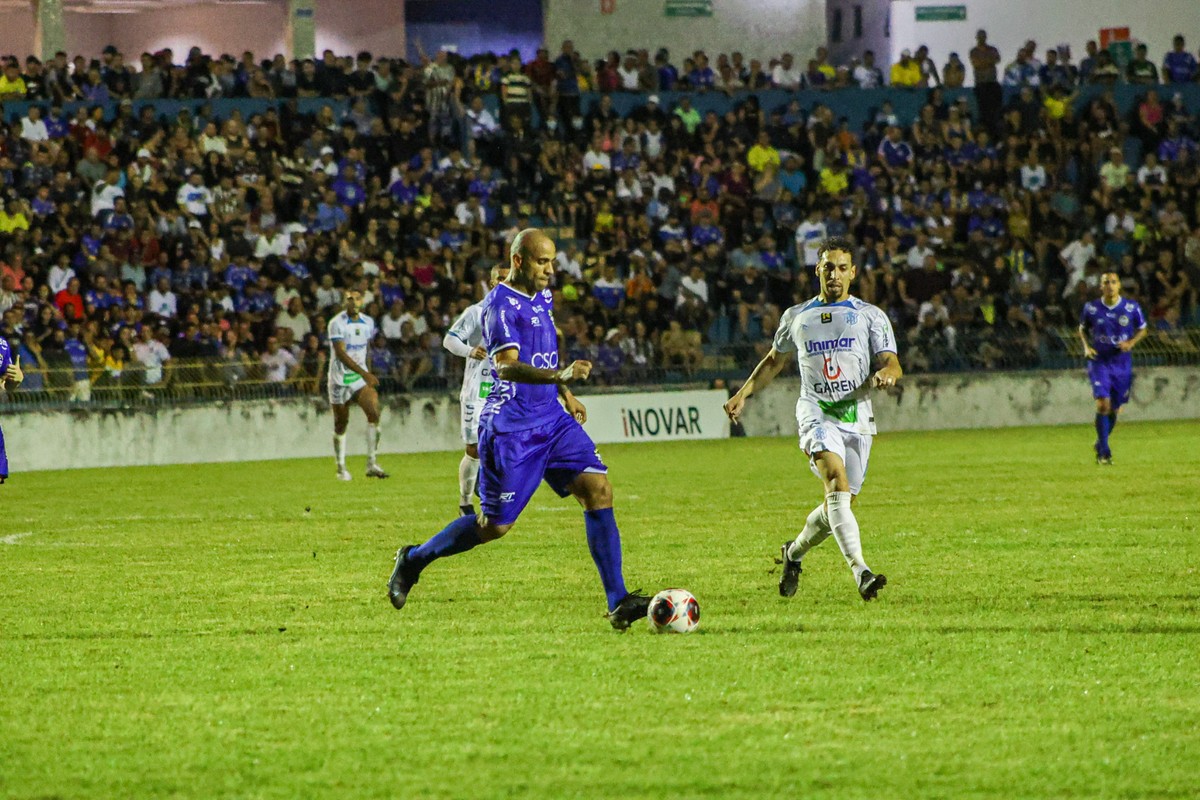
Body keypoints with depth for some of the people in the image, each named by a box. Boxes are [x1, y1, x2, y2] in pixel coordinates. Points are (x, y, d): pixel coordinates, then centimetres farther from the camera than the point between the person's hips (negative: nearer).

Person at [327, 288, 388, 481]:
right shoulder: (336, 324, -14)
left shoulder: (368, 323, 5)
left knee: (374, 412, -16)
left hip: (361, 377, 4)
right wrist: (364, 373, -29)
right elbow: (341, 354, -22)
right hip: (340, 378, -4)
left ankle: (371, 463, -13)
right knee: (341, 423, 4)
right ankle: (341, 468, 19)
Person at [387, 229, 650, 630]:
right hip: (510, 427, -7)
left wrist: (565, 394, 25)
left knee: (598, 490, -10)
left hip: (552, 419, 7)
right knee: (496, 525, -2)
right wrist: (560, 376, -41)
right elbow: (506, 366, -28)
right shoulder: (500, 304, -15)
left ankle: (618, 602, -12)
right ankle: (415, 559, 23)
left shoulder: (543, 298, 12)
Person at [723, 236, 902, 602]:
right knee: (837, 485, -26)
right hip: (816, 413, -1)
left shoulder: (870, 316, 10)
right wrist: (742, 394, 21)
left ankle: (795, 552, 36)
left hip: (856, 415, 1)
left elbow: (892, 363, 2)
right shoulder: (796, 317, 15)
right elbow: (775, 360, 30)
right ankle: (861, 572, -39)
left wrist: (886, 373, -22)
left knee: (839, 505, 4)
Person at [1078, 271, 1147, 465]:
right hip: (1099, 362, -2)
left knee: (1114, 409, 8)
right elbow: (1082, 329, 13)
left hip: (1122, 363, 2)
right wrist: (1087, 346, -4)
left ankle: (1100, 445, 32)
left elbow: (1142, 330, 10)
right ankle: (1104, 452, -11)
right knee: (1103, 404, -17)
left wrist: (1131, 343, -8)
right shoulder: (1091, 308, -3)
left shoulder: (1132, 308, -3)